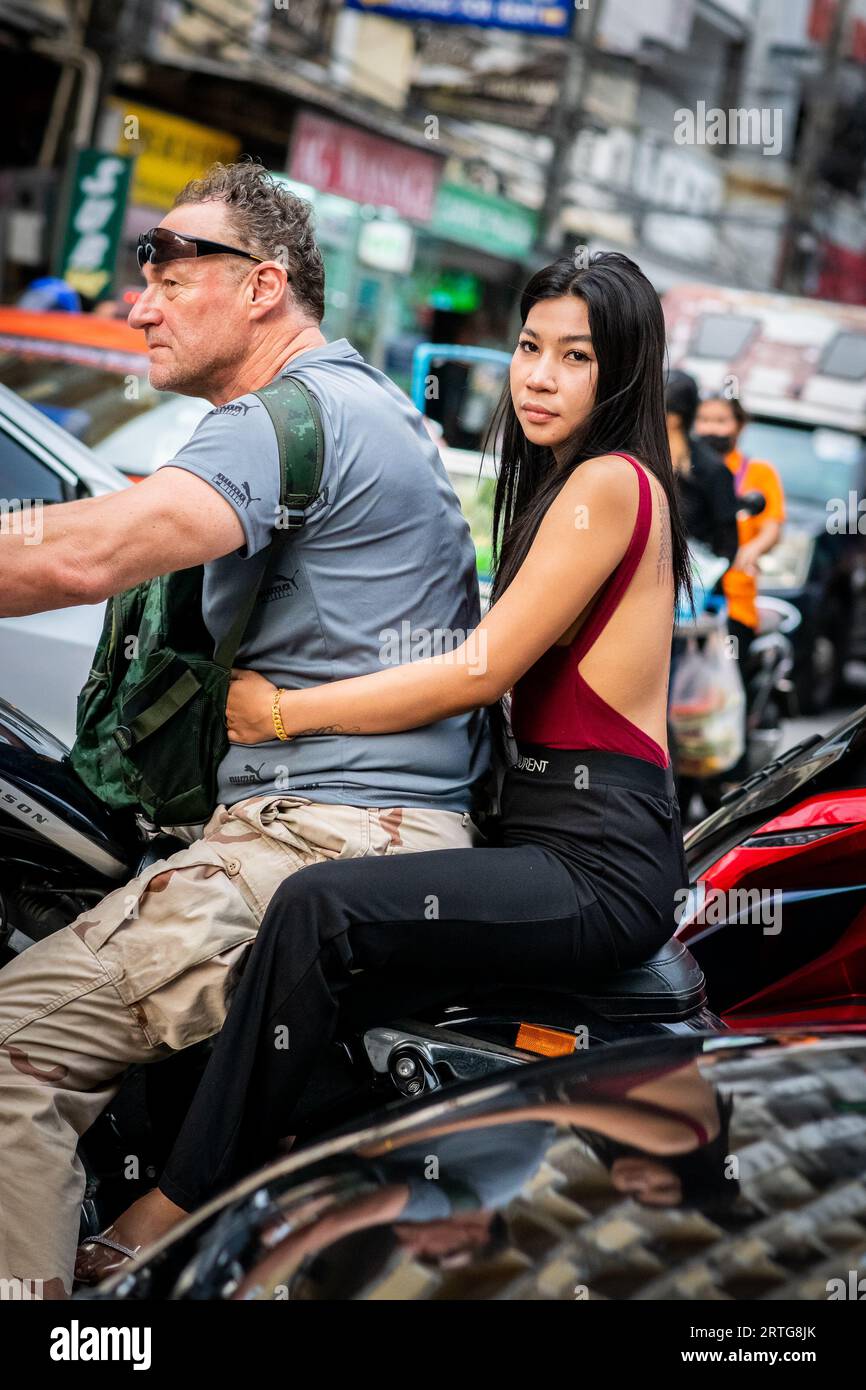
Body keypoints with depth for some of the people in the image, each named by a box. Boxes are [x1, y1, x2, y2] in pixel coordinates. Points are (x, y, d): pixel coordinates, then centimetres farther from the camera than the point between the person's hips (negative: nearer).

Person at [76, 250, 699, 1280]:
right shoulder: (564, 483, 19)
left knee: (318, 907, -28)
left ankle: (177, 1211, -20)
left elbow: (483, 670, -16)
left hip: (602, 867, -11)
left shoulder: (612, 482, -11)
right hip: (548, 833, 11)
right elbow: (503, 671, 17)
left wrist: (285, 711, -11)